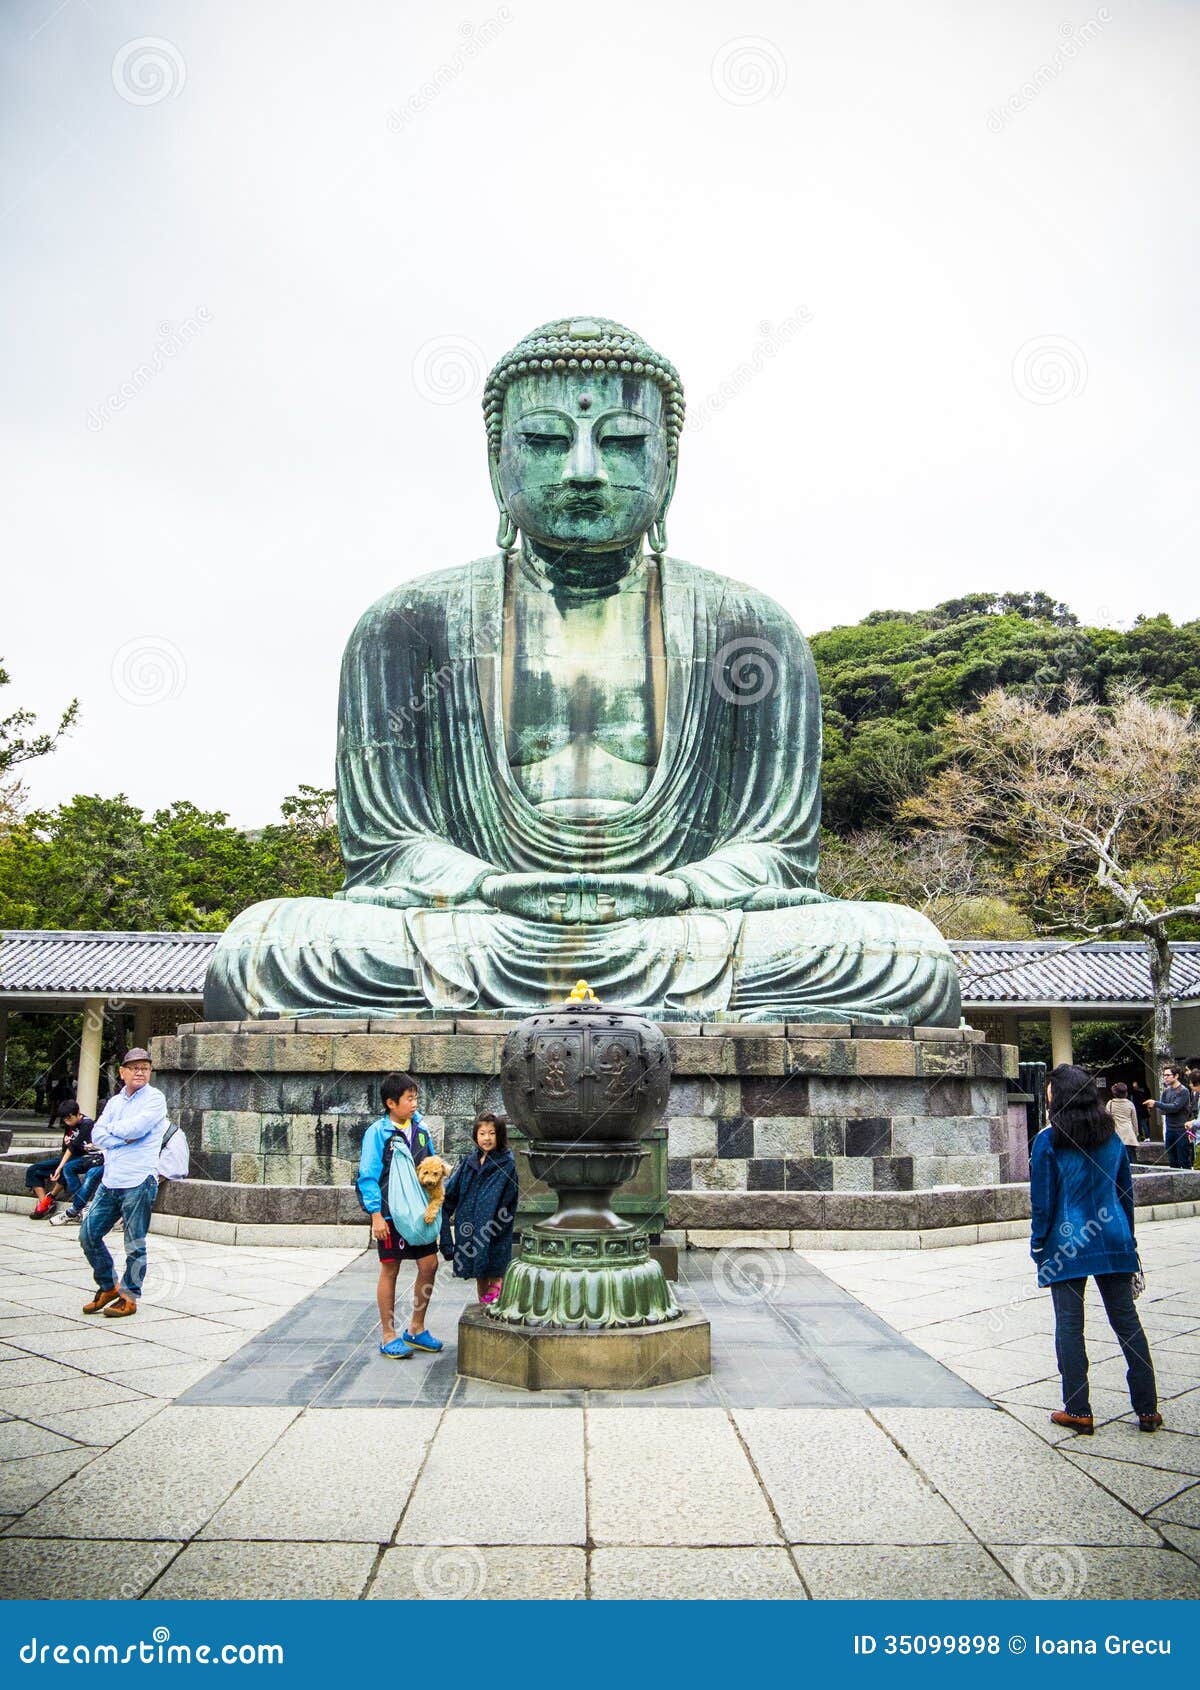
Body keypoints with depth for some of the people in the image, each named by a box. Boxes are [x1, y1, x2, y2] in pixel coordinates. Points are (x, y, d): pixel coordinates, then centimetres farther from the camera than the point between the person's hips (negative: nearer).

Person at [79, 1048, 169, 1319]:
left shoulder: (154, 1098, -3)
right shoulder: (115, 1101, 16)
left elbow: (137, 1125, -19)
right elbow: (97, 1135, 4)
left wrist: (113, 1128, -1)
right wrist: (127, 1137, -12)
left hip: (138, 1182, -7)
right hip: (110, 1181, 7)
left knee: (135, 1245, 0)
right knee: (88, 1234, 9)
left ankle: (129, 1297, 12)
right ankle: (108, 1287, 25)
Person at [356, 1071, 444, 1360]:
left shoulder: (420, 1129, 5)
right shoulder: (378, 1132, -11)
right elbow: (368, 1176, -11)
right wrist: (376, 1215, -14)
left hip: (419, 1211, 6)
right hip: (391, 1214, -6)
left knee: (429, 1265, 6)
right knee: (390, 1270, 5)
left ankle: (416, 1330, 23)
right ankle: (388, 1336, 17)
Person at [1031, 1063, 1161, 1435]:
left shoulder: (1048, 1141, -10)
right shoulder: (1112, 1137, 5)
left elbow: (1043, 1198, -8)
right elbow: (1126, 1191, 11)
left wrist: (1038, 1242, 3)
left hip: (1066, 1243, -4)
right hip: (1113, 1240, 4)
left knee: (1069, 1324, 3)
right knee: (1126, 1320, 10)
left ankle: (1078, 1411, 8)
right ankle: (1147, 1409, 14)